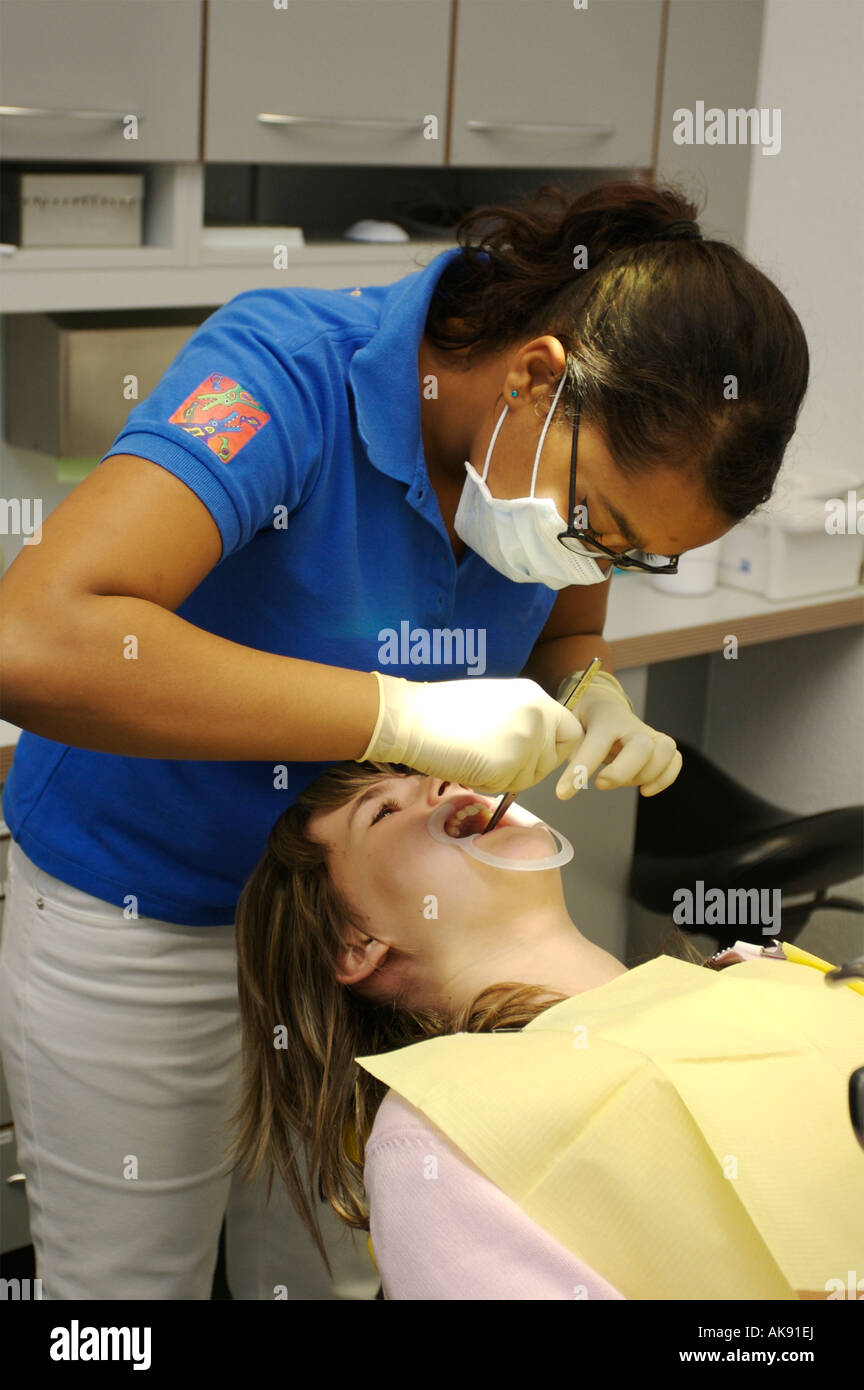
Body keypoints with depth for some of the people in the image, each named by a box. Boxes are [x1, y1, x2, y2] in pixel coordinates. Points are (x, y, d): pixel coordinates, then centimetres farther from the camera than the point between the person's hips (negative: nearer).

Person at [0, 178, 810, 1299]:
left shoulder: (581, 456, -10)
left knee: (331, 1274, 17)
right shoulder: (289, 372, -30)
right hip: (139, 923, -5)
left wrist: (594, 700, -15)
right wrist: (407, 715, -44)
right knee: (132, 1280, 12)